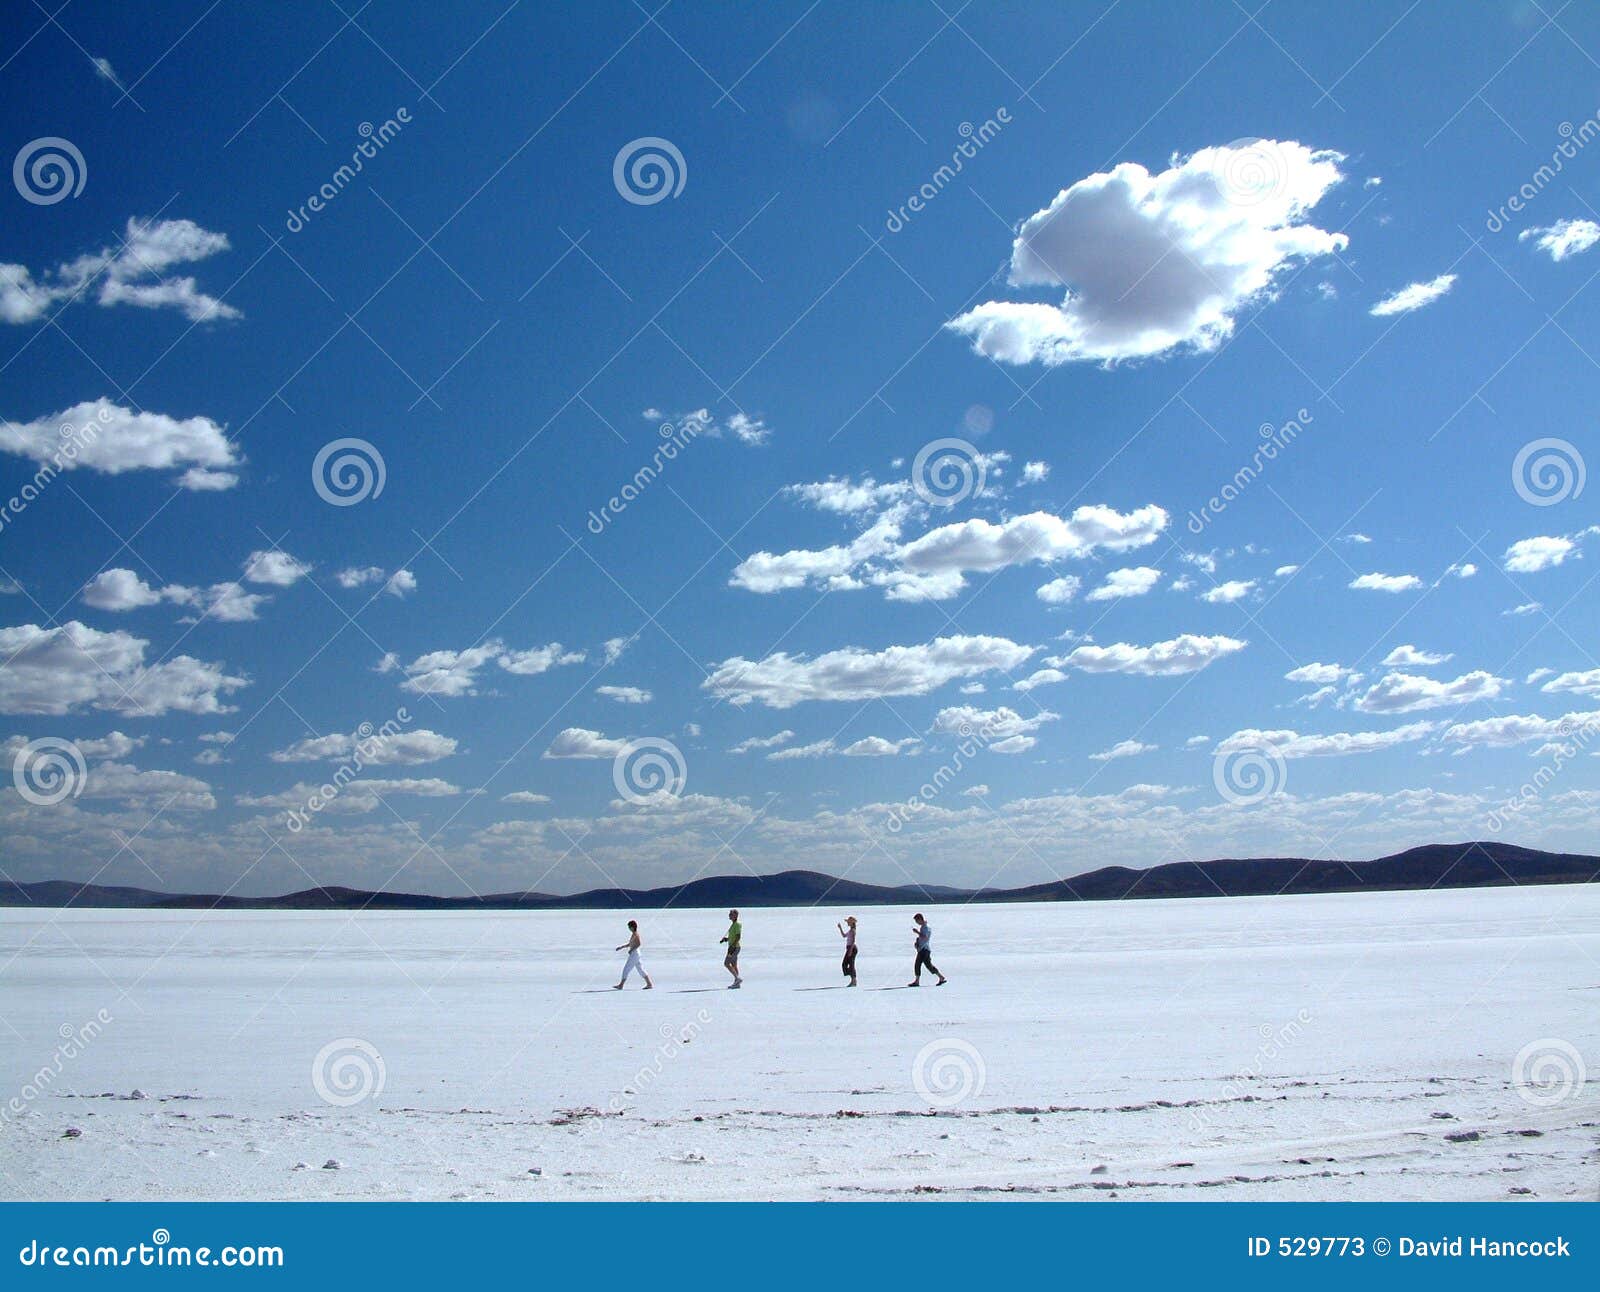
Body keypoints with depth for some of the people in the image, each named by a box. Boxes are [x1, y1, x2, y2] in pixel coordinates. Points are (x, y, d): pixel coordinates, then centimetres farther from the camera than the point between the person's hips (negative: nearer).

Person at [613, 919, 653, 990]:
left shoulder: (636, 934, -15)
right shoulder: (633, 934, 14)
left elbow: (639, 944, -25)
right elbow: (629, 944, 24)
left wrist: (631, 949, -22)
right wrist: (621, 947, 17)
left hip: (634, 953, -10)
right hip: (633, 954, 10)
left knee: (626, 969, -4)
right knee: (640, 969, 10)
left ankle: (621, 985, 0)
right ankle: (649, 984, 10)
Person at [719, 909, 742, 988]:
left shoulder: (737, 924, -14)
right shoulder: (733, 924, 15)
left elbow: (738, 937, -20)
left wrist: (732, 947, -25)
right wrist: (726, 939, 8)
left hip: (734, 947, -10)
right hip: (732, 947, 10)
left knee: (726, 963, -10)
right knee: (734, 965, 10)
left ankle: (738, 978, -9)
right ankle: (736, 983, 12)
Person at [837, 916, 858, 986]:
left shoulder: (853, 930, -13)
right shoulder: (850, 930, 16)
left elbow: (853, 941, -20)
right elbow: (844, 936, 29)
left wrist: (850, 950, -24)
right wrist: (840, 928, 22)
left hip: (852, 948, -10)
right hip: (849, 948, 10)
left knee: (851, 965, -5)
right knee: (844, 964, 10)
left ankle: (854, 981, 0)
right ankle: (853, 981, 13)